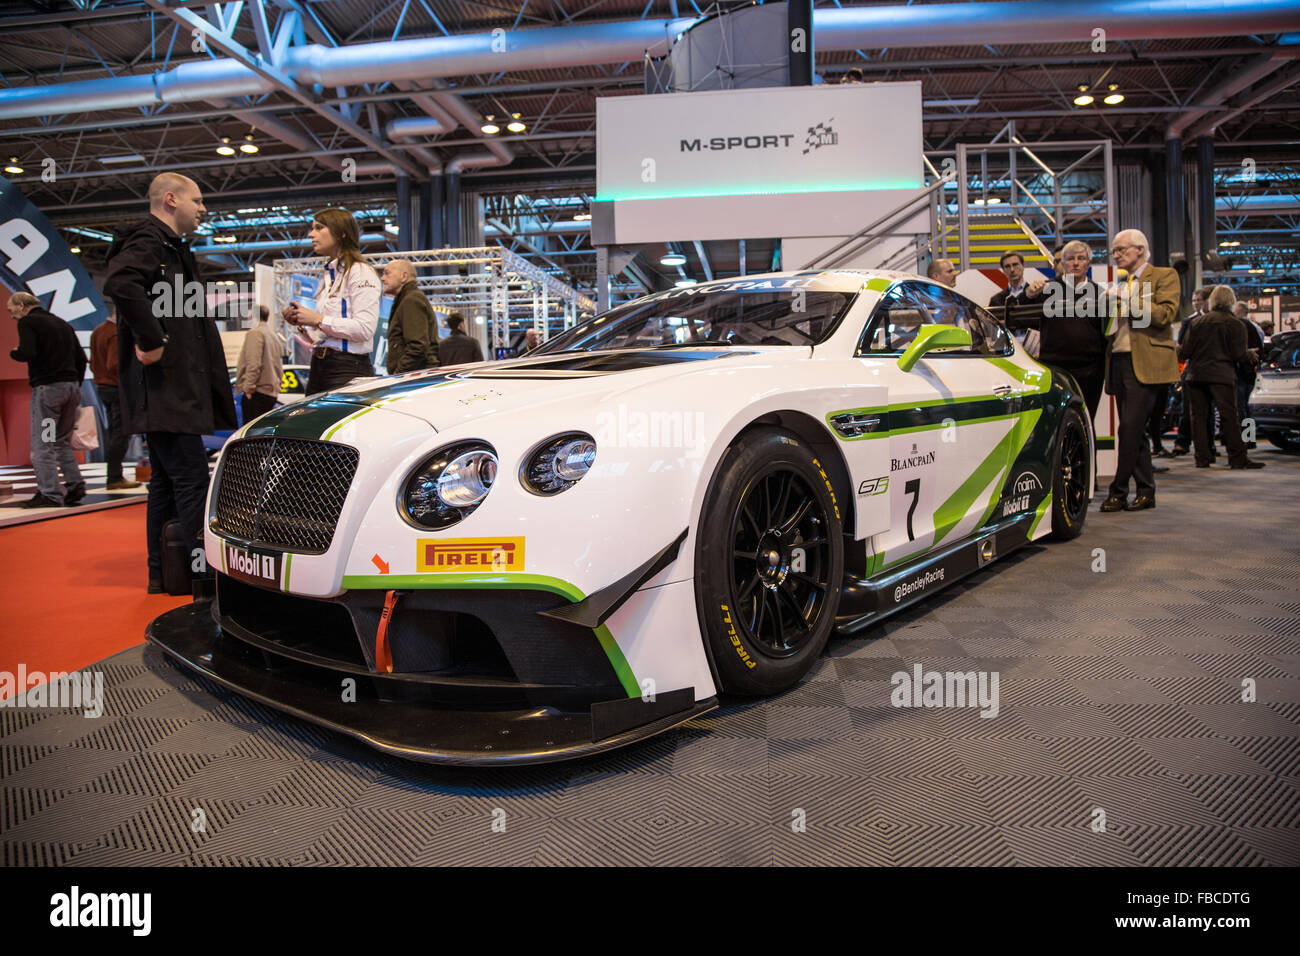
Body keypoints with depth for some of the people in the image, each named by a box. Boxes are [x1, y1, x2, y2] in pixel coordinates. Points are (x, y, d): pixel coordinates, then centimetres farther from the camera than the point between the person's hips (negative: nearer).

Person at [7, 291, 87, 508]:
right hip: (71, 387, 7)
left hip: (46, 387, -7)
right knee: (61, 441, 16)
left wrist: (13, 352, 4)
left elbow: (27, 353, -17)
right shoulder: (62, 323, 19)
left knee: (42, 444, -3)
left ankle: (50, 494, -6)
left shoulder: (27, 322, -2)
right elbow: (81, 358, 17)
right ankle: (75, 485, 9)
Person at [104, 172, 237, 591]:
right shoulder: (148, 240, -8)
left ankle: (162, 572, 20)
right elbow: (120, 282, -28)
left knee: (167, 481, 13)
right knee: (191, 482, -11)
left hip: (175, 386, 11)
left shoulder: (170, 247, 24)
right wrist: (151, 342, -25)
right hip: (165, 386, -11)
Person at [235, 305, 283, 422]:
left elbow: (253, 363, -17)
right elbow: (279, 367, 24)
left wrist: (249, 386, -17)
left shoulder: (255, 333, -5)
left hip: (258, 392, -9)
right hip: (272, 393, 9)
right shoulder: (274, 336, 23)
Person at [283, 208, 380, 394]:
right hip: (319, 366, 8)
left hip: (347, 369, -8)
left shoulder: (360, 272, -5)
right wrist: (302, 323, 9)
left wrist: (318, 320, -14)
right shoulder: (328, 275, 22)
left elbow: (365, 328, -18)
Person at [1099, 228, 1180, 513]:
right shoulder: (1117, 283, 23)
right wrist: (1109, 303, 7)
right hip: (1119, 362, 7)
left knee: (1130, 427, -14)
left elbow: (1166, 314, -10)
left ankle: (1119, 491, -11)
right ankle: (1145, 491, 13)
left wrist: (1130, 300, -9)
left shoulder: (1164, 276, 4)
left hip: (1145, 364, -7)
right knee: (1134, 431, 7)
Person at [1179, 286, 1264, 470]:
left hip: (1196, 376, 3)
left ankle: (1202, 458, 6)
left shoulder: (1198, 322, 7)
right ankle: (1237, 458, -3)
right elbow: (1239, 355, -5)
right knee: (1229, 417, -2)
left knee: (1199, 416, 6)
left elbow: (1185, 351, 4)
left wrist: (1177, 349, 26)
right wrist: (1251, 354, 16)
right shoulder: (1235, 324, -1)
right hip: (1221, 377, -3)